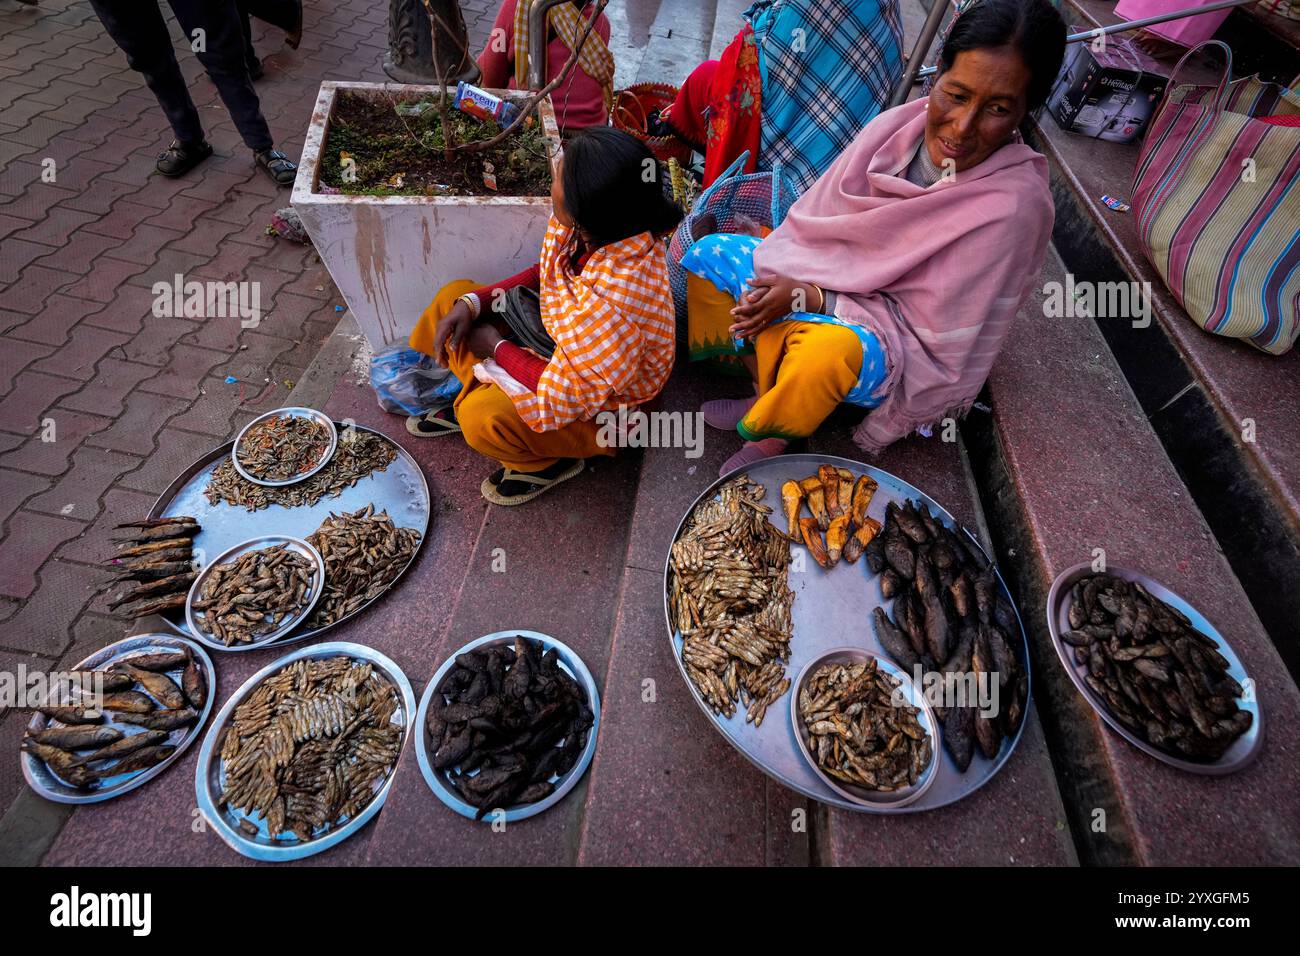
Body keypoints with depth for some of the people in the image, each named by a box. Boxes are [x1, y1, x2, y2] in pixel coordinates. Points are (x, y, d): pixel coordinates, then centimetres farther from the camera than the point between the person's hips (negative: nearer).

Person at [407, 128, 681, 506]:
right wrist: (473, 302, -8)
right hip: (560, 343, 8)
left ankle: (548, 463, 2)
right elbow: (547, 274, 4)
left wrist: (497, 347, -17)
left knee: (484, 420, -31)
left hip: (598, 410, -8)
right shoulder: (594, 231, -17)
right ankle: (473, 396, 20)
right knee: (453, 297, 4)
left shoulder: (612, 302, -41)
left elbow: (563, 399, -31)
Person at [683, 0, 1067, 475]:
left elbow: (936, 333, -22)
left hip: (899, 341, -6)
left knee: (825, 349, -42)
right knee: (708, 255, 1)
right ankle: (769, 395, 1)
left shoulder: (1015, 205, -24)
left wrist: (812, 298, -28)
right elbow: (815, 218, 0)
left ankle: (772, 434, -7)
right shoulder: (899, 124, -10)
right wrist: (773, 280, -18)